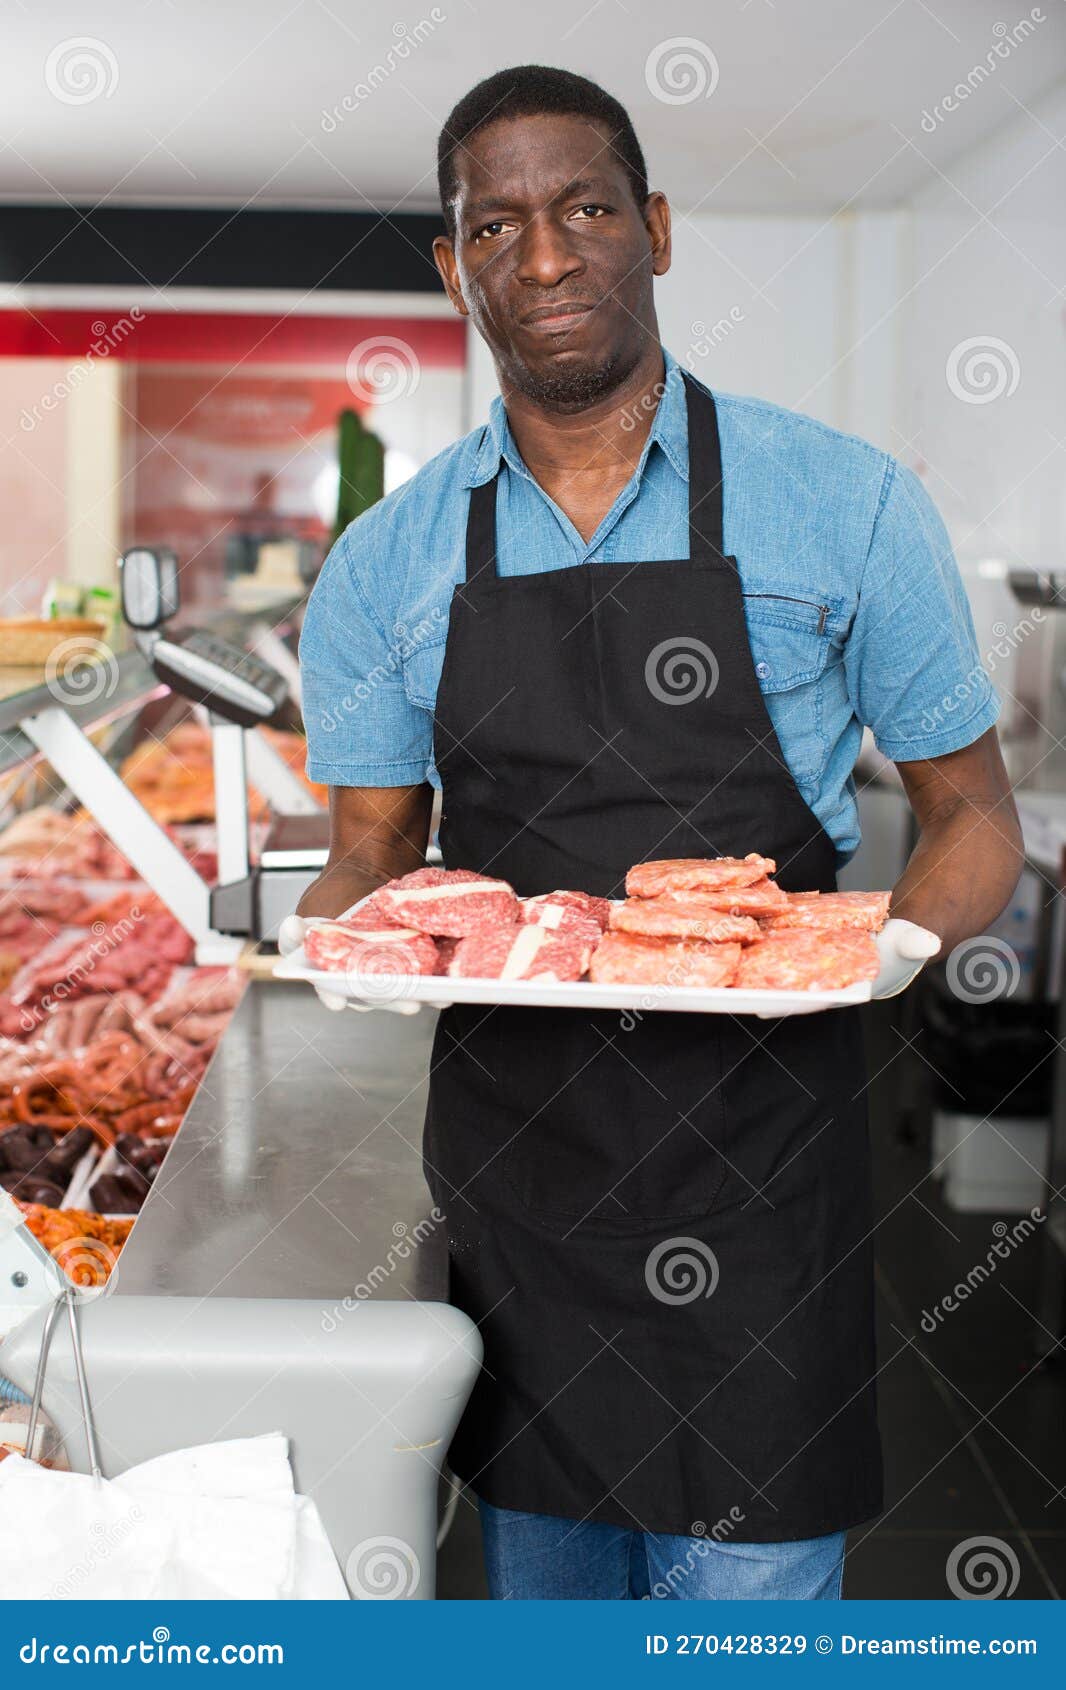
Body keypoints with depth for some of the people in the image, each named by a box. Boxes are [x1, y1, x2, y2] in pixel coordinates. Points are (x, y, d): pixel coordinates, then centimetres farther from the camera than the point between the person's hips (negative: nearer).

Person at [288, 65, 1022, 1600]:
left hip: (757, 1149, -2)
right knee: (541, 1580, 18)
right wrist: (348, 927, -11)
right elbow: (372, 849, 11)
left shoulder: (847, 507, -2)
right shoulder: (386, 565, 5)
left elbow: (972, 812, 4)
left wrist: (894, 942, -17)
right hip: (504, 1142, 3)